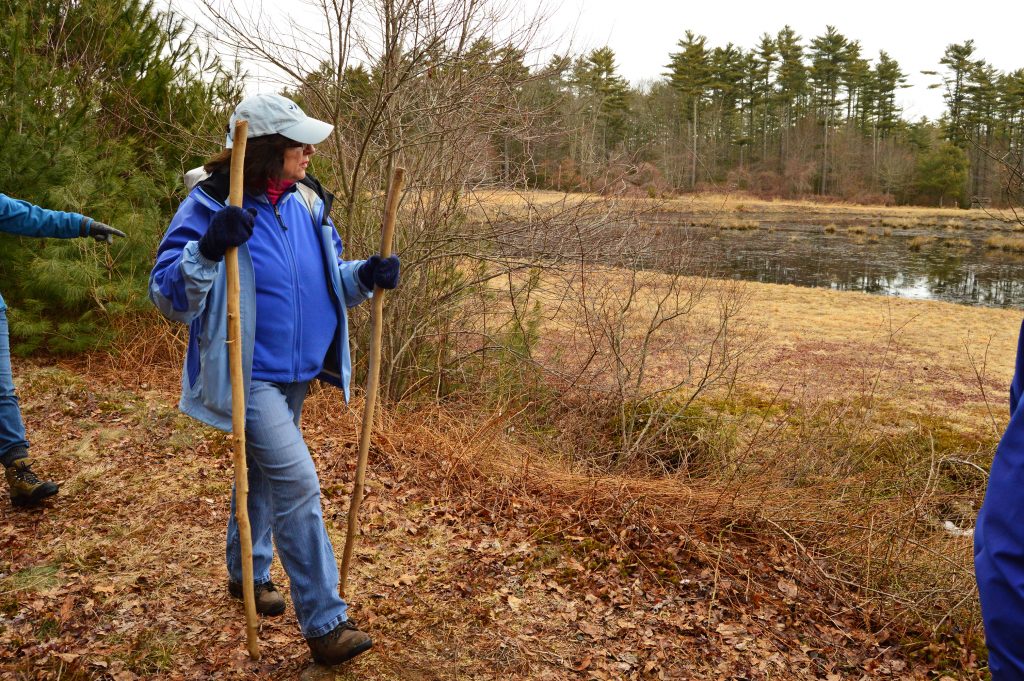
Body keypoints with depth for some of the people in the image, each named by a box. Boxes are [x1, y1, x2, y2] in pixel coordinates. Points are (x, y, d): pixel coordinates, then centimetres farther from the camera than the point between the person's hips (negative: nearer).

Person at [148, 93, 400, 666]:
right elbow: (168, 295, -18)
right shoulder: (211, 204, -16)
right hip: (249, 376, -7)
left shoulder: (306, 202, 3)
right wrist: (208, 250, -35)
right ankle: (324, 622, -1)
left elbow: (327, 279, 14)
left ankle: (249, 572, 44)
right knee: (297, 485, -12)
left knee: (264, 472, 22)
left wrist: (364, 276, -7)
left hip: (298, 371, 7)